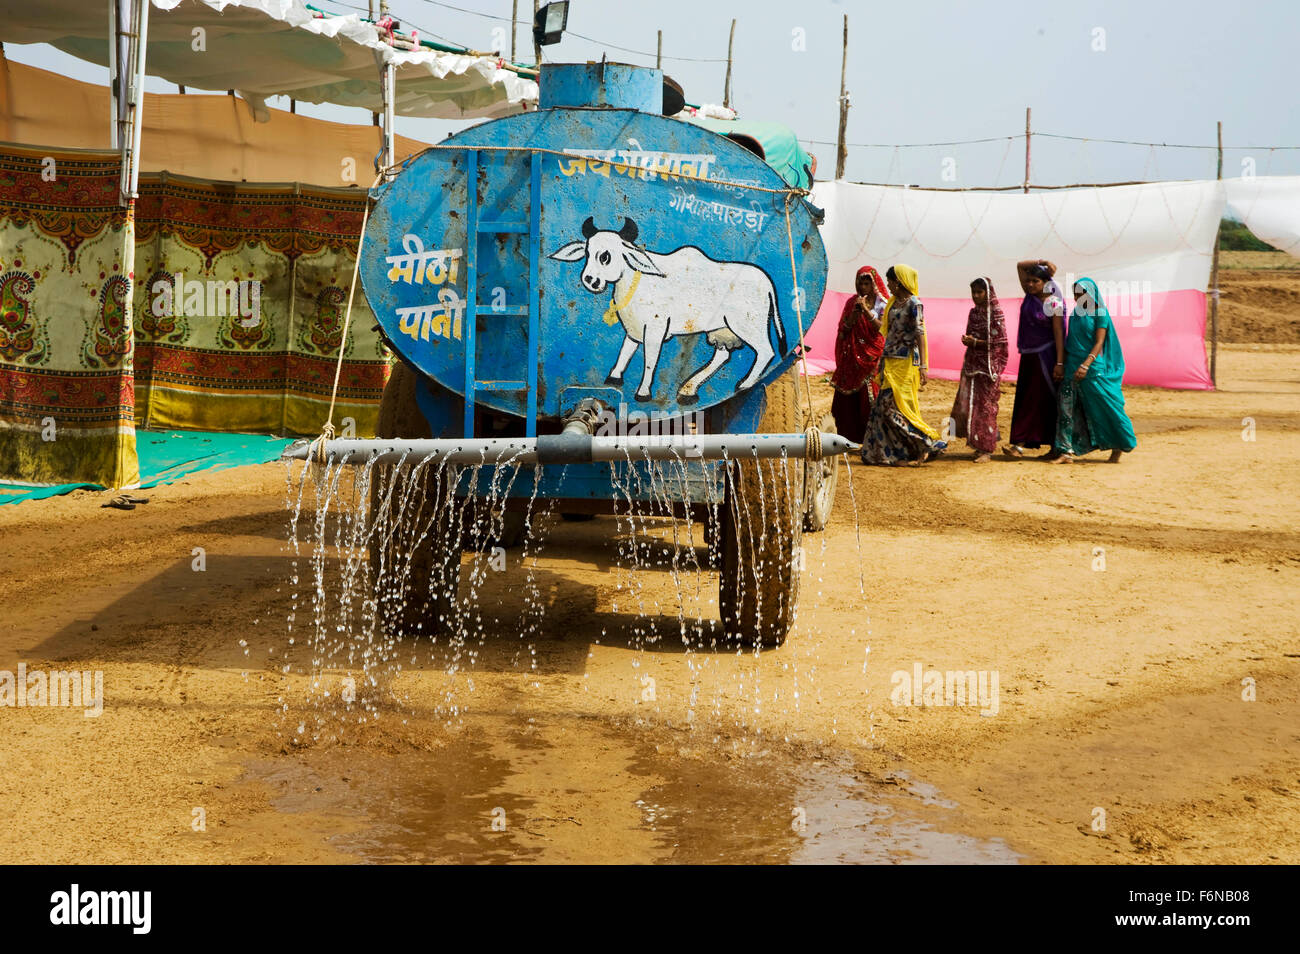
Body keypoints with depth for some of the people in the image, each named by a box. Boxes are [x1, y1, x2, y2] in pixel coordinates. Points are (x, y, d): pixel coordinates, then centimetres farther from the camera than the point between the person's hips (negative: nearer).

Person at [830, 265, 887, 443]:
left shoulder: (882, 303, 2)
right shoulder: (852, 302, 11)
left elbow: (882, 328, -10)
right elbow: (844, 328, 5)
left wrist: (866, 310, -17)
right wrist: (855, 312, -9)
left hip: (872, 354, -3)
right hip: (853, 355, 3)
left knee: (870, 395, -9)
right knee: (849, 396, 0)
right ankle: (851, 436, 6)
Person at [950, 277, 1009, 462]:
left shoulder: (996, 313, -8)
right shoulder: (973, 313, 12)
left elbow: (999, 341, -12)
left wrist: (975, 342, -17)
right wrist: (967, 340, -4)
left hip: (989, 365, -7)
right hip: (972, 363, 7)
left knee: (986, 405, -4)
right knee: (968, 404, 4)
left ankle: (986, 449, 1)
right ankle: (978, 444, 14)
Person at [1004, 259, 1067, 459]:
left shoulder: (1053, 303, -11)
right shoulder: (1029, 296, 7)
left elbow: (1059, 334, -14)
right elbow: (1020, 266, 15)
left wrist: (1060, 363, -19)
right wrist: (1040, 263, 1)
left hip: (1046, 356, -6)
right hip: (1029, 355, 7)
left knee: (1047, 400, -4)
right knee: (1026, 399, 3)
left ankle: (1055, 445, -2)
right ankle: (1020, 444, 2)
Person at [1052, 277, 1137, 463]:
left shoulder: (1099, 313, -6)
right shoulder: (1075, 313, 12)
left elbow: (1099, 343, -12)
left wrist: (1085, 365, -23)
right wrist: (1062, 364, 13)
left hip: (1094, 369, -6)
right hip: (1073, 367, 6)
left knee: (1105, 406, 2)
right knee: (1067, 407, -4)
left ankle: (1118, 447, 19)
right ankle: (1068, 450, -5)